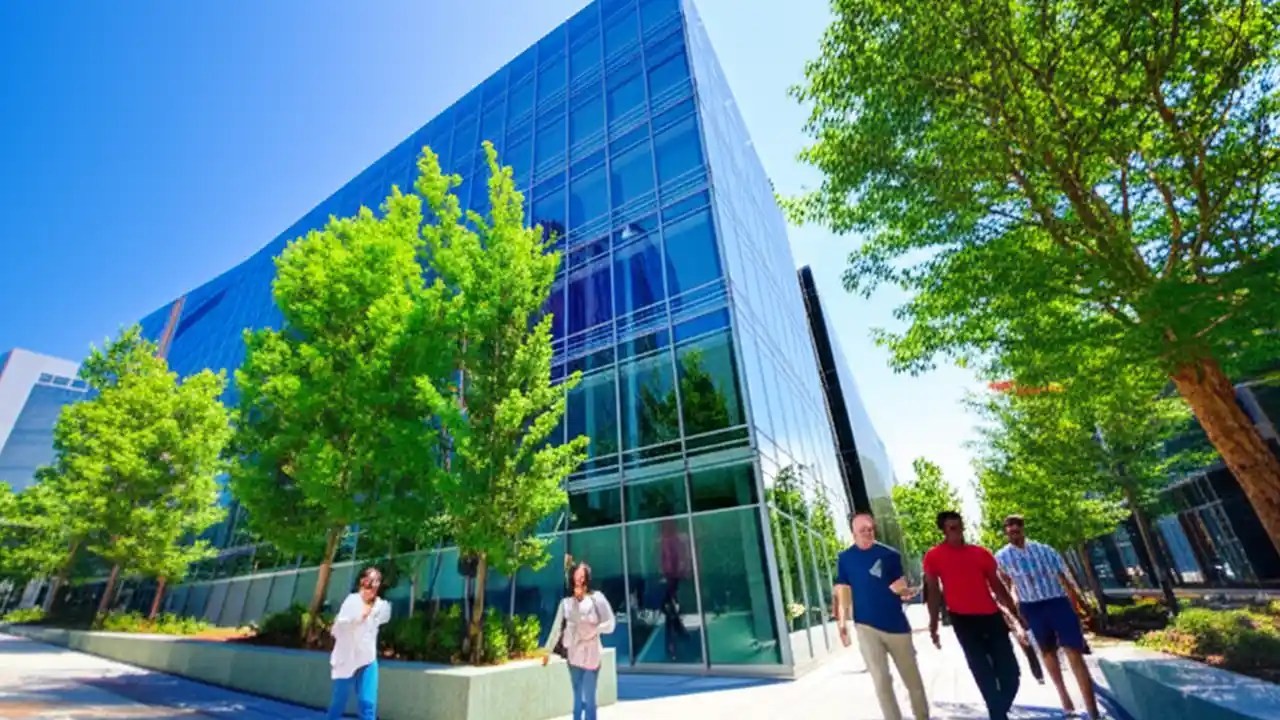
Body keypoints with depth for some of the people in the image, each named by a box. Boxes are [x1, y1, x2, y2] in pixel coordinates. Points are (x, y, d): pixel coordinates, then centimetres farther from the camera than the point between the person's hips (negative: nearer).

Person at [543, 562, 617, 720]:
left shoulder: (596, 598, -9)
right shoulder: (566, 602, -2)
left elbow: (610, 624, -9)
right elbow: (557, 628, 5)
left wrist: (593, 630, -19)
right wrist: (548, 650, 6)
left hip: (591, 654, -3)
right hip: (573, 655, 3)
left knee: (588, 699, 0)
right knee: (578, 698, 13)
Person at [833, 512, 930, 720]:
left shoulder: (890, 554, -2)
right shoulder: (845, 558, -2)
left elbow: (899, 586, -2)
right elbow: (842, 591, 0)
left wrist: (905, 592, -26)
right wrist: (841, 621, -6)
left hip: (896, 624, 1)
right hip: (866, 626, -1)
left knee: (913, 678, 16)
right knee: (881, 680, 1)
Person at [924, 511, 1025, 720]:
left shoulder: (981, 553, 7)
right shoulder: (934, 557, -5)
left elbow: (997, 586, 15)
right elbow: (933, 591, -2)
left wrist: (1016, 614, 13)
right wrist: (933, 624, -4)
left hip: (991, 616, 4)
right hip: (963, 620, -4)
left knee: (1010, 673, 8)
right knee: (984, 674, 2)